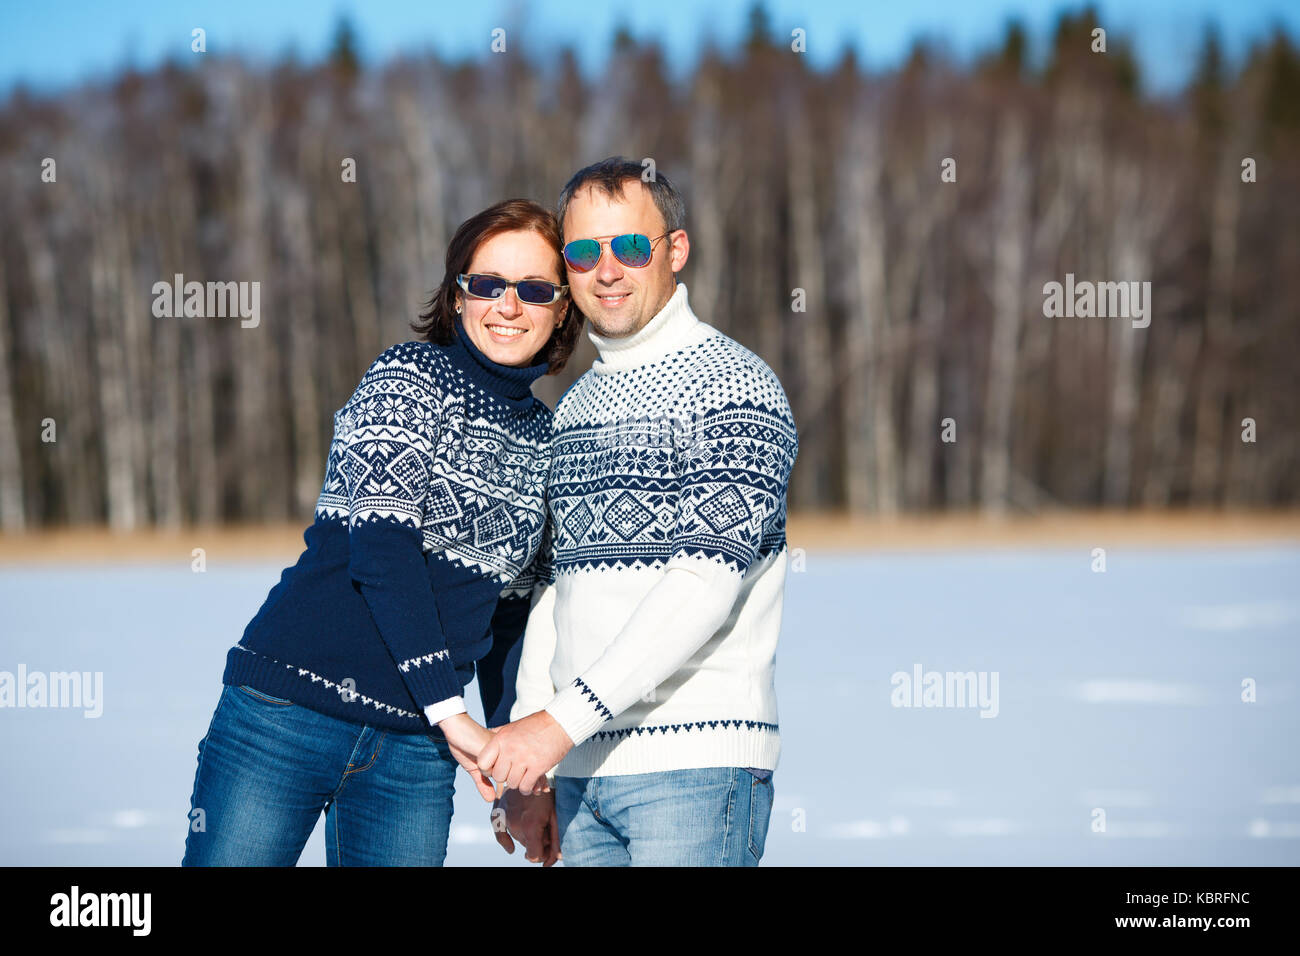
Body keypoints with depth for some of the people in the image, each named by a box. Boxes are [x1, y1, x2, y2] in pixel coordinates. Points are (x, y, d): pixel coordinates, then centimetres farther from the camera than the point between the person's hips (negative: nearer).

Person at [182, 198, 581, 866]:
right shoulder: (408, 377, -3)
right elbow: (381, 547, -14)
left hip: (414, 751, 5)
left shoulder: (546, 441, 13)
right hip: (286, 711, -5)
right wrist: (448, 710, -18)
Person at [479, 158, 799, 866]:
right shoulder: (574, 408, 17)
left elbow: (705, 582, -17)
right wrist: (528, 773, 11)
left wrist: (560, 719, -21)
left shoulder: (734, 386, -7)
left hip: (696, 762, -7)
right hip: (581, 767, 7)